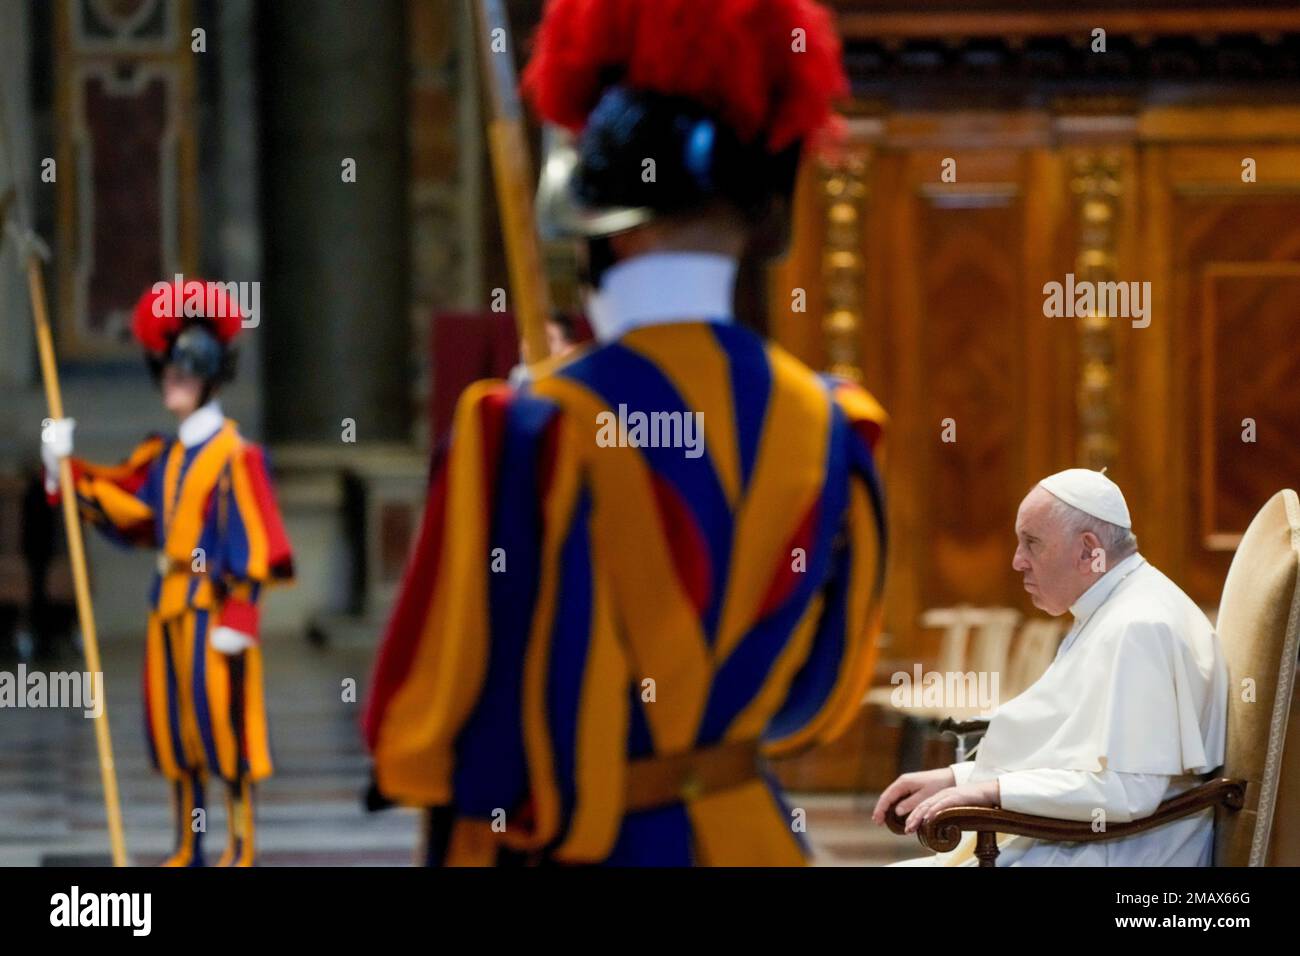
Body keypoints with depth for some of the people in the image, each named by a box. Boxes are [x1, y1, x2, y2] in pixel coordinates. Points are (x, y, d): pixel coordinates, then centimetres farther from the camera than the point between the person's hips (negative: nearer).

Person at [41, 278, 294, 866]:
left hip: (214, 603, -7)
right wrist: (68, 470, -3)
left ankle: (242, 845, 0)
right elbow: (122, 506, 8)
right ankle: (187, 849, 16)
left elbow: (250, 540, -12)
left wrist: (238, 615, -17)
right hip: (168, 603, 8)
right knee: (172, 724, 9)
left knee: (224, 718, -6)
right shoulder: (162, 457, 15)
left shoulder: (235, 456, -8)